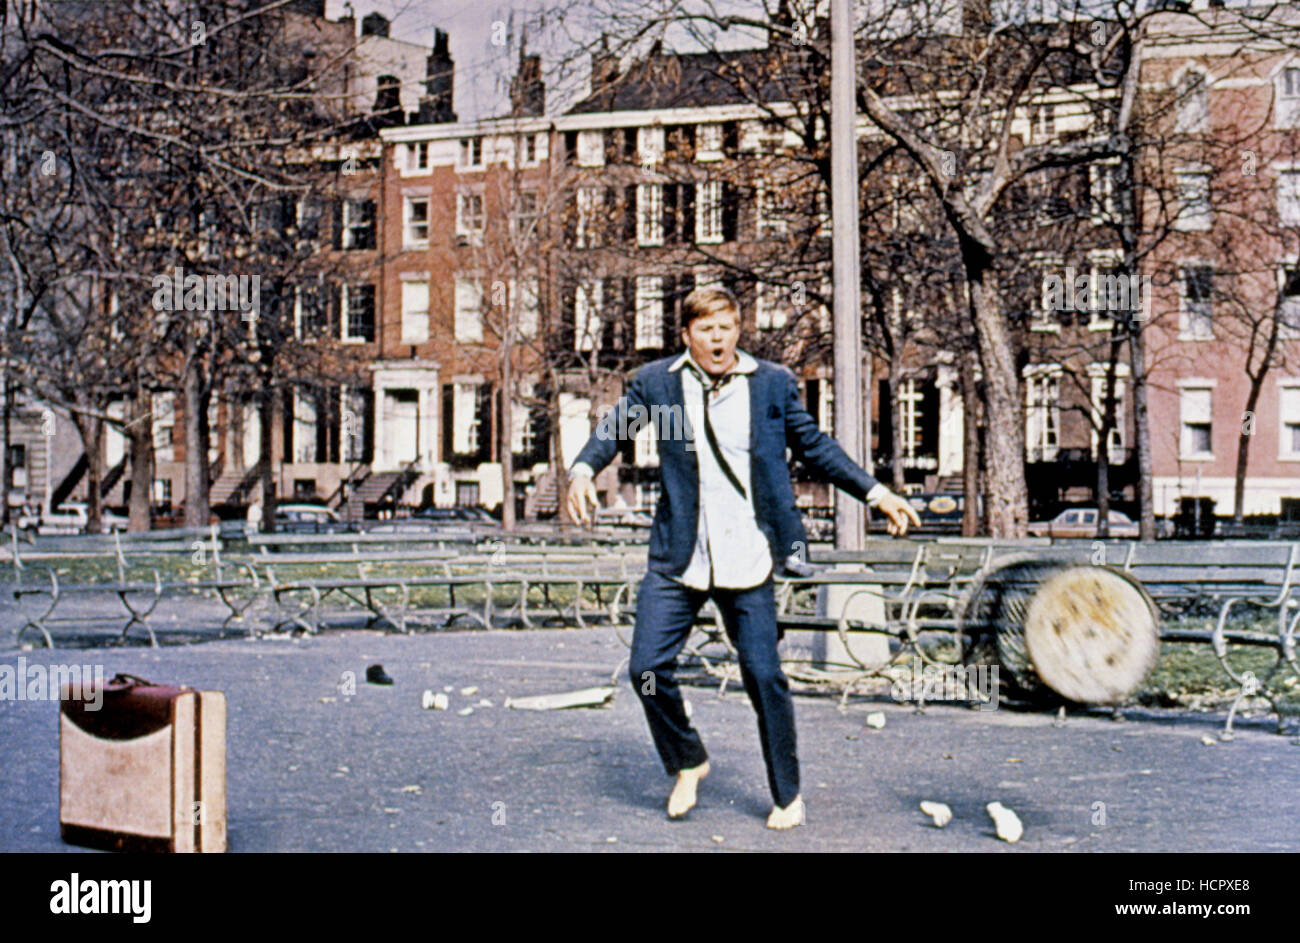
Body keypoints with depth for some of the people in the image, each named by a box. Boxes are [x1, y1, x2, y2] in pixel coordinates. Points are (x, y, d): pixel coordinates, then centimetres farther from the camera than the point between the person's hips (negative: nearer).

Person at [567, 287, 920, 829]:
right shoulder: (656, 382, 3)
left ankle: (787, 795, 20)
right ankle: (687, 763, 26)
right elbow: (615, 427, 9)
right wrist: (583, 470, -12)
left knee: (763, 676, 0)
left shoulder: (773, 383, 4)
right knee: (647, 668, -2)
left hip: (748, 560, -1)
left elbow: (815, 447, 13)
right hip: (677, 560, 1)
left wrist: (876, 494, 8)